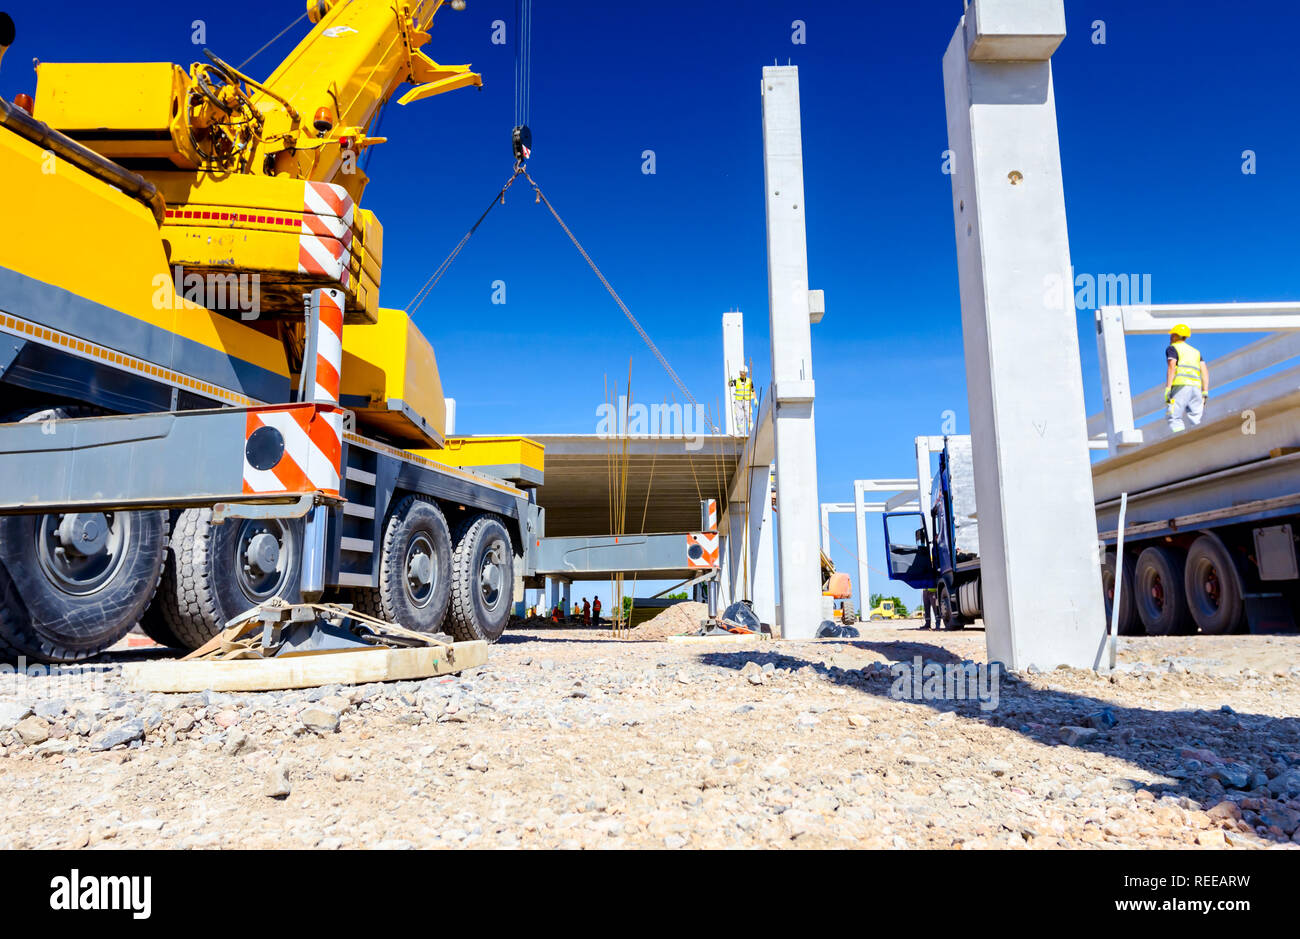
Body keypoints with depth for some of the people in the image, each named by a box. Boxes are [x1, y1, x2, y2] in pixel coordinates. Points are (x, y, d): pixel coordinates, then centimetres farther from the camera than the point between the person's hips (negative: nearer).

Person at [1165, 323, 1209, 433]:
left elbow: (1171, 367, -6)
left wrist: (1167, 388, -13)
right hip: (1196, 386, 6)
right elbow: (1205, 371, 17)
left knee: (1174, 419, -9)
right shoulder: (1195, 351, 29)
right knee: (1196, 421, 3)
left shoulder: (1172, 348, 10)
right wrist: (1205, 391, 13)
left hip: (1181, 385, -6)